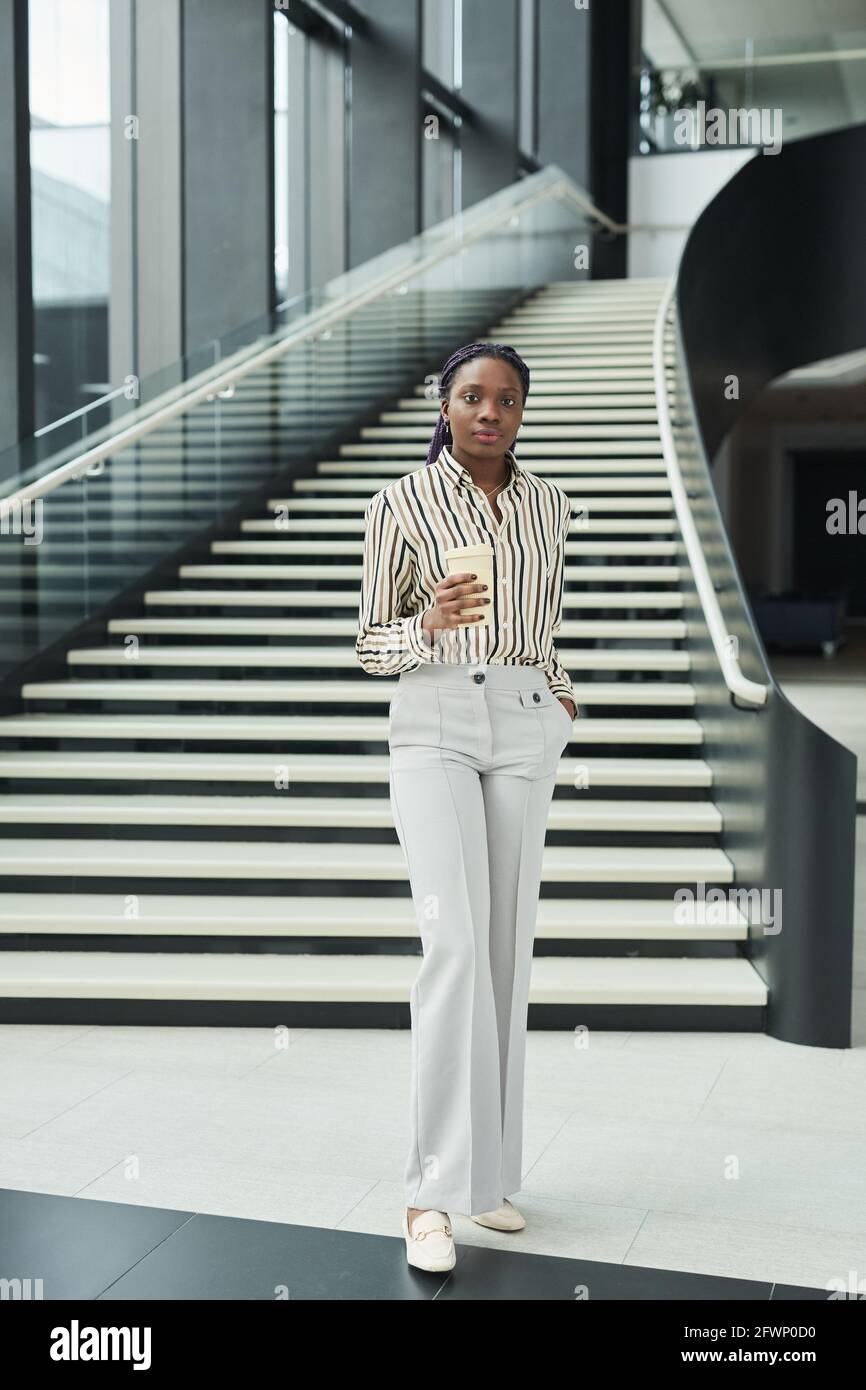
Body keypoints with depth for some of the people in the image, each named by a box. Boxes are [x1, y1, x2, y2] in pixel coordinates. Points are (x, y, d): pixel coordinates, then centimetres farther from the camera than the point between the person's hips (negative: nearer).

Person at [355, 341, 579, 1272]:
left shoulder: (545, 504, 11)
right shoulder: (400, 504, -2)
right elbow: (370, 644, 0)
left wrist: (561, 692, 13)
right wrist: (429, 626, -18)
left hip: (524, 729, 4)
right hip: (434, 726, -4)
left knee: (507, 948, 4)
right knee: (455, 937, -18)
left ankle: (488, 1171, 15)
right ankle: (433, 1193, -14)